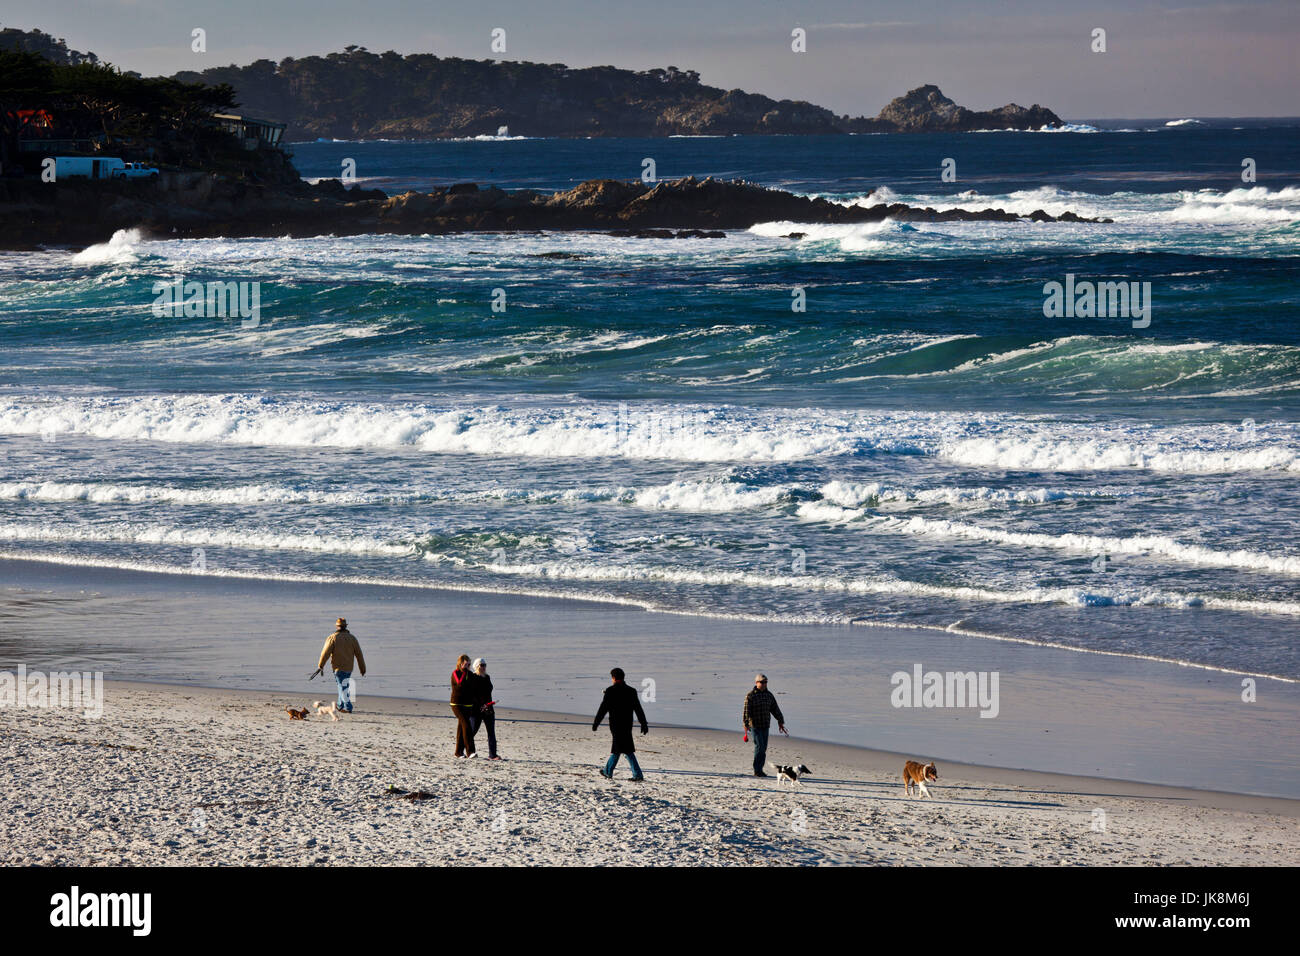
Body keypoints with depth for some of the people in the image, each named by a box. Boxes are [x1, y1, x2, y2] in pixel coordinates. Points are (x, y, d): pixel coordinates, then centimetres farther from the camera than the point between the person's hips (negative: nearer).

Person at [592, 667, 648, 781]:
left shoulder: (611, 691, -9)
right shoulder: (631, 691, 6)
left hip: (616, 724, -5)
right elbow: (638, 709, 8)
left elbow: (603, 708, -8)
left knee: (627, 749, -5)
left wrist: (595, 723, -1)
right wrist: (644, 724, 14)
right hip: (627, 724, 5)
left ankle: (638, 775, -7)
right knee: (617, 748, 16)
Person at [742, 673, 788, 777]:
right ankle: (757, 771, -10)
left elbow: (775, 709, 16)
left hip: (765, 726, 6)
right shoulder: (750, 696, -7)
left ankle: (760, 770, 13)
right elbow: (746, 711, -13)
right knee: (759, 747, -13)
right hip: (755, 726, -6)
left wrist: (780, 721, 14)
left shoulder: (769, 695, 10)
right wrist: (746, 724, -23)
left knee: (763, 748, 7)